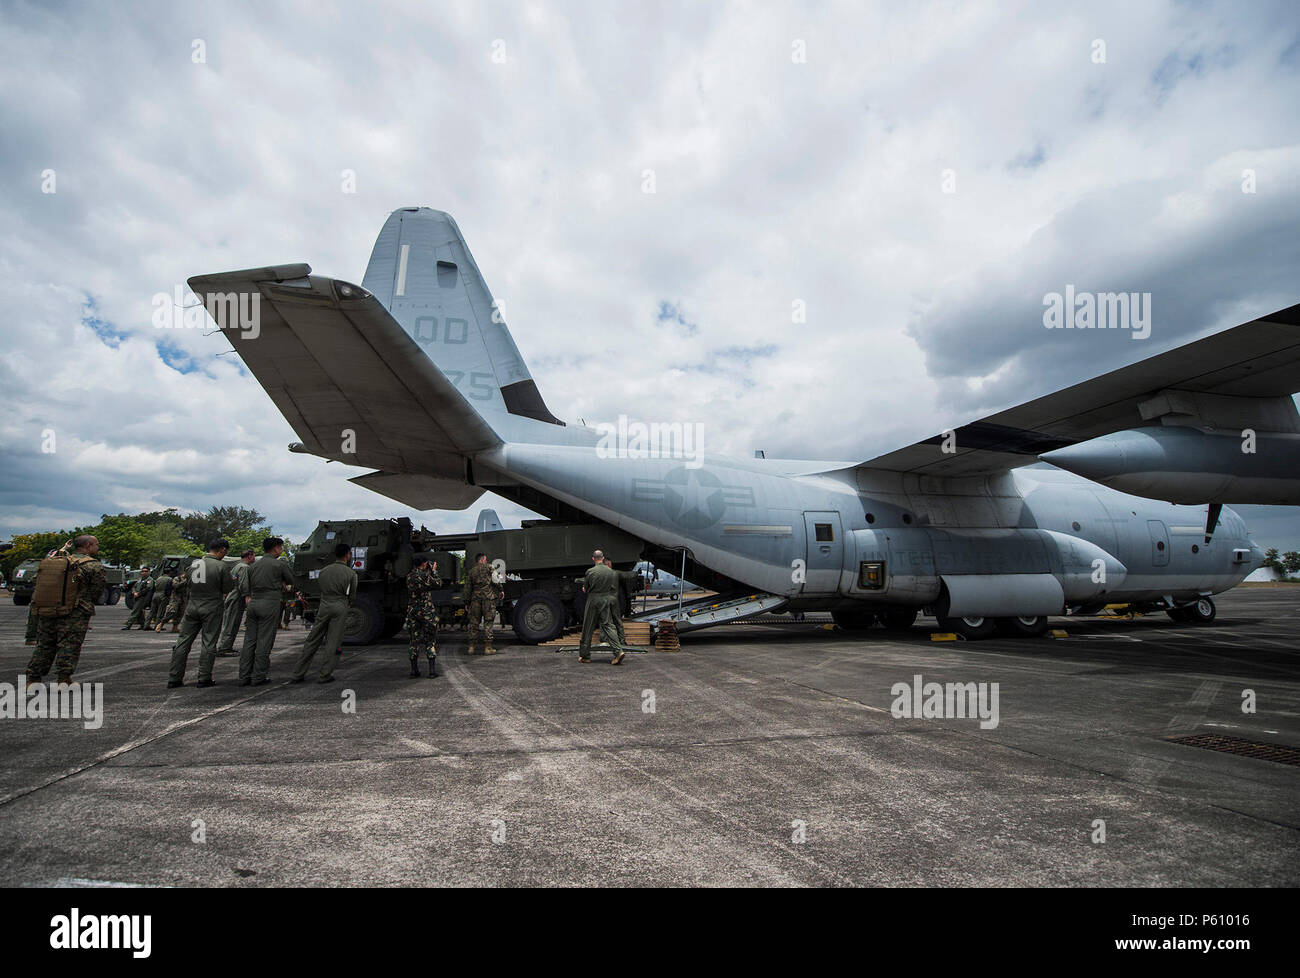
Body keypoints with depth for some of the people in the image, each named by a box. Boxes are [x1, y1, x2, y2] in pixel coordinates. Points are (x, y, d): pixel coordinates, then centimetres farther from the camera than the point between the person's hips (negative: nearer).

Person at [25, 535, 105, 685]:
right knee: (69, 646, -2)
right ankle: (63, 679, -5)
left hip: (44, 611, 6)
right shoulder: (95, 566, -3)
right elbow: (96, 593, -3)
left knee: (44, 646, 14)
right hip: (74, 614, -6)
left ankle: (33, 679, 16)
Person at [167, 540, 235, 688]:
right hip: (212, 608, -4)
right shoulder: (222, 566, -11)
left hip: (192, 607, 5)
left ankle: (174, 678, 14)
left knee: (183, 641, 10)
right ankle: (204, 679, 6)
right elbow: (228, 588, -7)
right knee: (208, 643, 3)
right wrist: (232, 581, 14)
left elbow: (188, 582, 15)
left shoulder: (194, 564, 5)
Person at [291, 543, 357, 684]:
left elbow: (321, 589, 15)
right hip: (340, 607, -3)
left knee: (312, 641, 10)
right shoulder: (351, 573, -2)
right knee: (332, 643, 1)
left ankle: (298, 674, 12)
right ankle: (325, 675, 2)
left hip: (324, 606, 3)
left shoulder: (324, 571, 9)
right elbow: (352, 596, 3)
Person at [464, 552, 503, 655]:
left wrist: (467, 602, 15)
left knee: (474, 623, 9)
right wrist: (500, 591, 2)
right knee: (488, 622, -1)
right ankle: (488, 648, -1)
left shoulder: (471, 571, 14)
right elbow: (495, 580, -6)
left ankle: (471, 647, 10)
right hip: (488, 597, -4)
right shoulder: (489, 567, 5)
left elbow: (467, 588, 13)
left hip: (475, 598, 4)